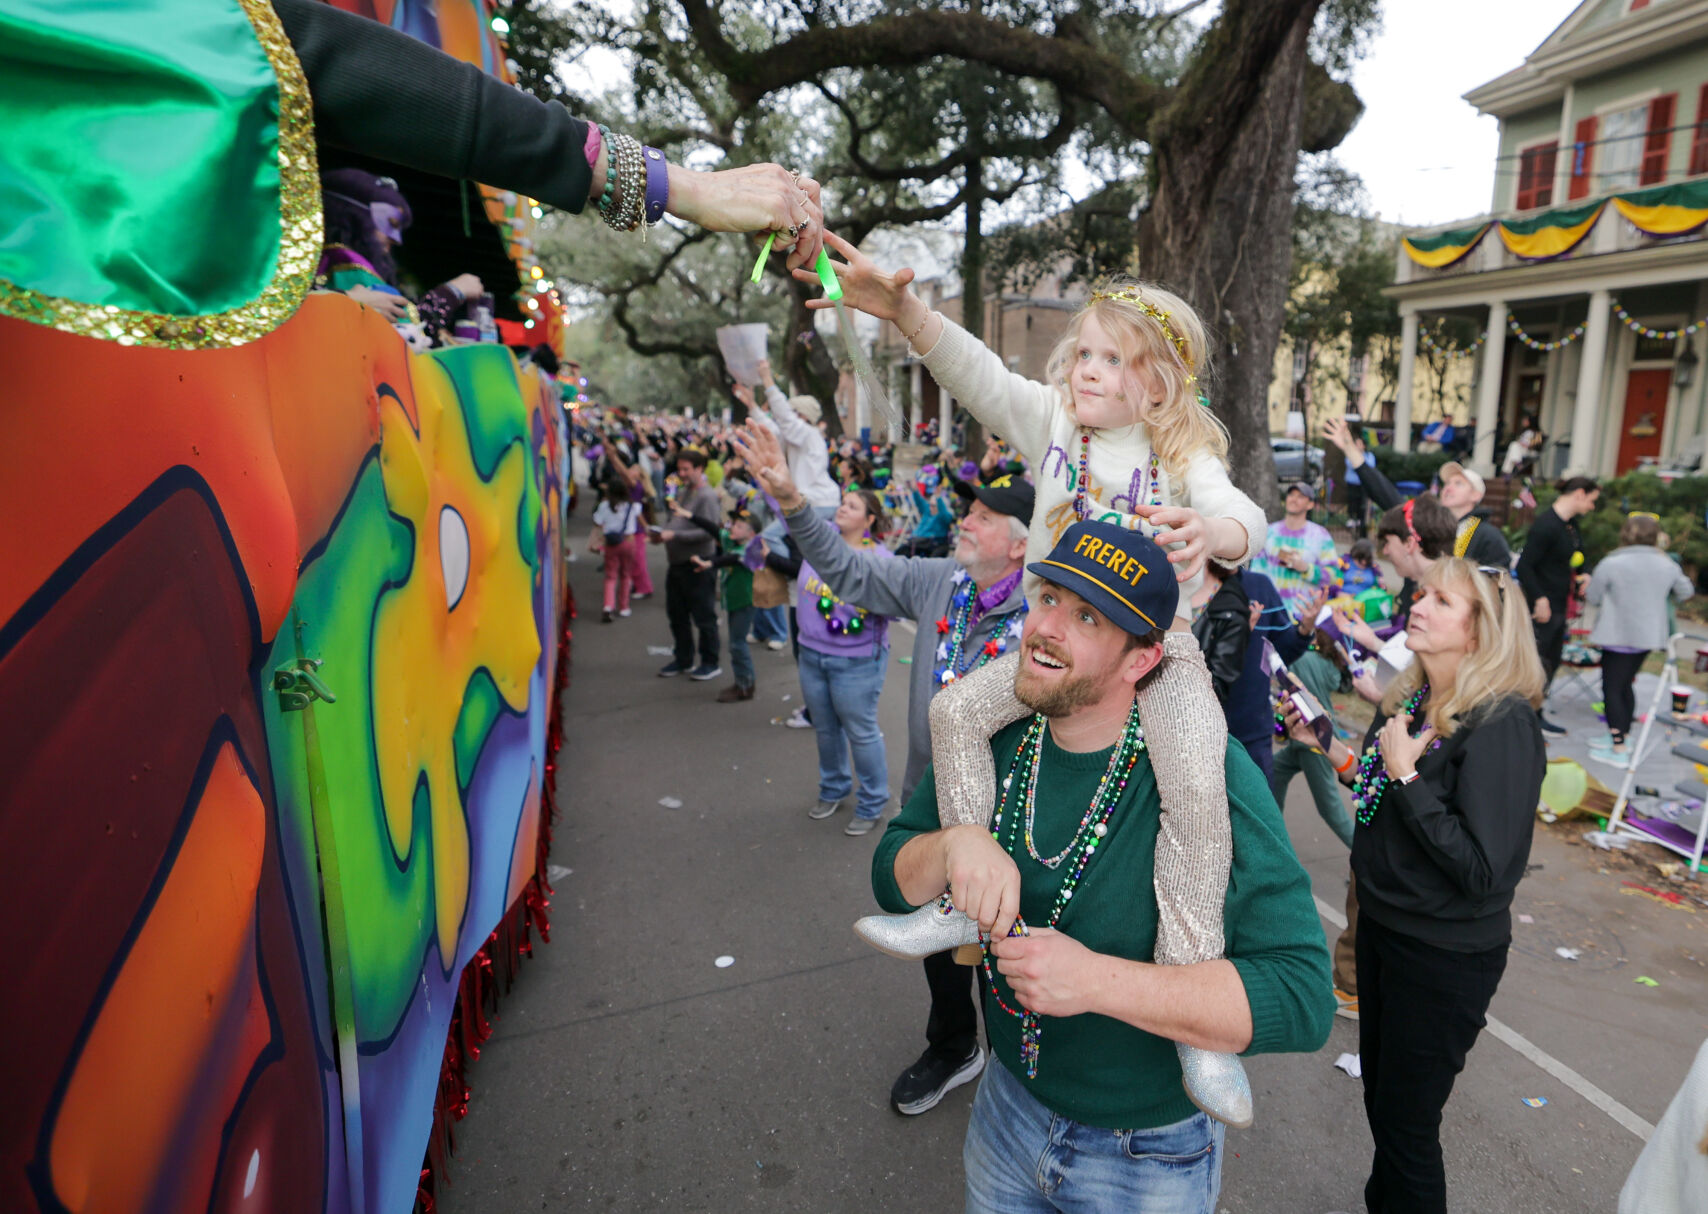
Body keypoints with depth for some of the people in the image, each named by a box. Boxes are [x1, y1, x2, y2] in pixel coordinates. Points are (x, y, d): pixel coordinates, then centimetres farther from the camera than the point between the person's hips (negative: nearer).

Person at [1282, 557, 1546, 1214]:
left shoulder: (1502, 725, -23)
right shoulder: (1410, 698, 0)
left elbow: (1483, 869, -26)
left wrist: (1405, 775, -25)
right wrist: (1327, 746, 0)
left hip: (1445, 955, -7)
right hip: (1382, 924, 7)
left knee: (1405, 1121, 10)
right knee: (1379, 1095, 25)